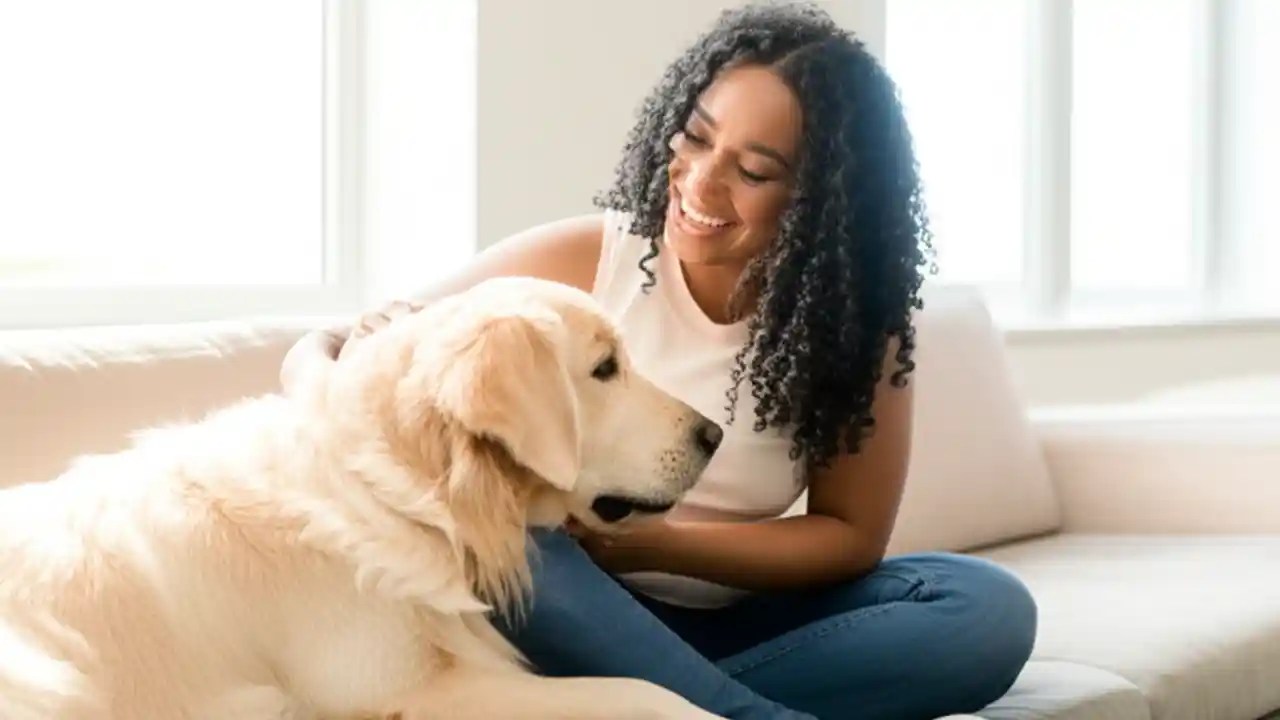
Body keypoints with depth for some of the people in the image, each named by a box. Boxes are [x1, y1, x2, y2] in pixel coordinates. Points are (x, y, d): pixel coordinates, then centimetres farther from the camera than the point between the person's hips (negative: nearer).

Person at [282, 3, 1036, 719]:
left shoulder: (856, 323, -7)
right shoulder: (581, 260, -11)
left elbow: (851, 535, -4)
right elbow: (318, 352, -7)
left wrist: (650, 543, -19)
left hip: (739, 629, 2)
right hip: (567, 622, -1)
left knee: (989, 608, -22)